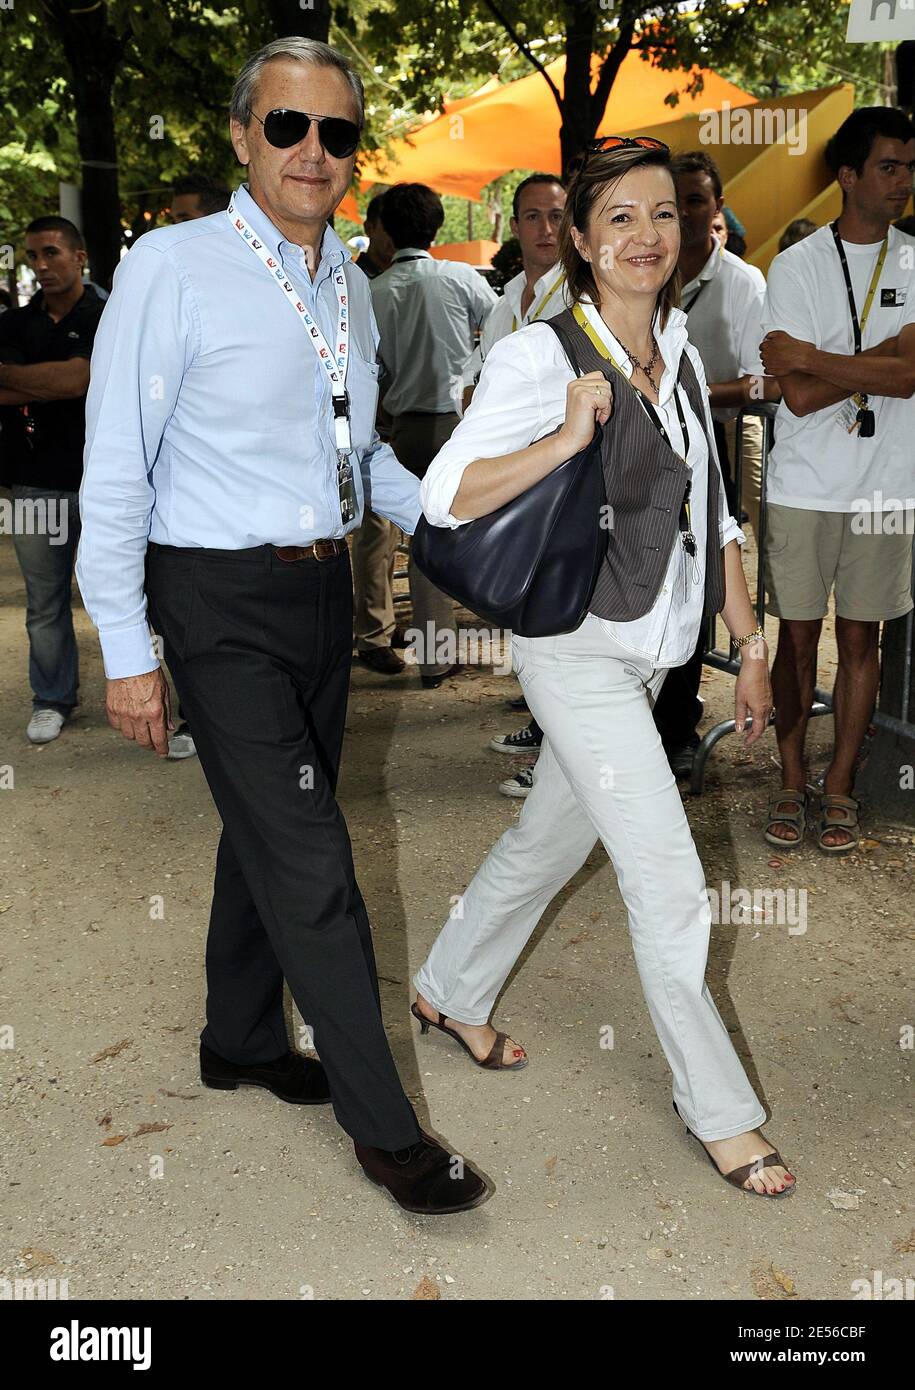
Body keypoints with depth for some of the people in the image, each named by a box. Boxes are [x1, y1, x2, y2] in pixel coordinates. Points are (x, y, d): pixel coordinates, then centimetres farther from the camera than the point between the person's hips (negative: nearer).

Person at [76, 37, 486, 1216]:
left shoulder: (347, 281, 10)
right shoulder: (174, 269, -12)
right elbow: (115, 469, -12)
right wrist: (127, 652, -13)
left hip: (322, 588, 7)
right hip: (224, 603, -7)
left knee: (267, 836, 19)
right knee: (309, 863, -6)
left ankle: (241, 1042, 39)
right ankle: (384, 1128, 9)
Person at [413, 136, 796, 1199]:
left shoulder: (681, 357, 8)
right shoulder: (539, 357, -13)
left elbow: (710, 515, 13)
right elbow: (445, 496, -20)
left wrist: (749, 643, 11)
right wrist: (565, 439, -30)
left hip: (651, 649, 7)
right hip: (577, 647, -7)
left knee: (550, 840, 19)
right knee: (669, 883, -5)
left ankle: (449, 992, 42)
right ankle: (719, 1110, 14)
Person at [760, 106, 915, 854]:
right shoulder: (797, 265, -1)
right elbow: (798, 396, -11)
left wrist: (813, 357, -12)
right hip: (805, 485, -1)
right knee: (798, 636, 5)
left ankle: (840, 788, 18)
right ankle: (793, 783, 18)